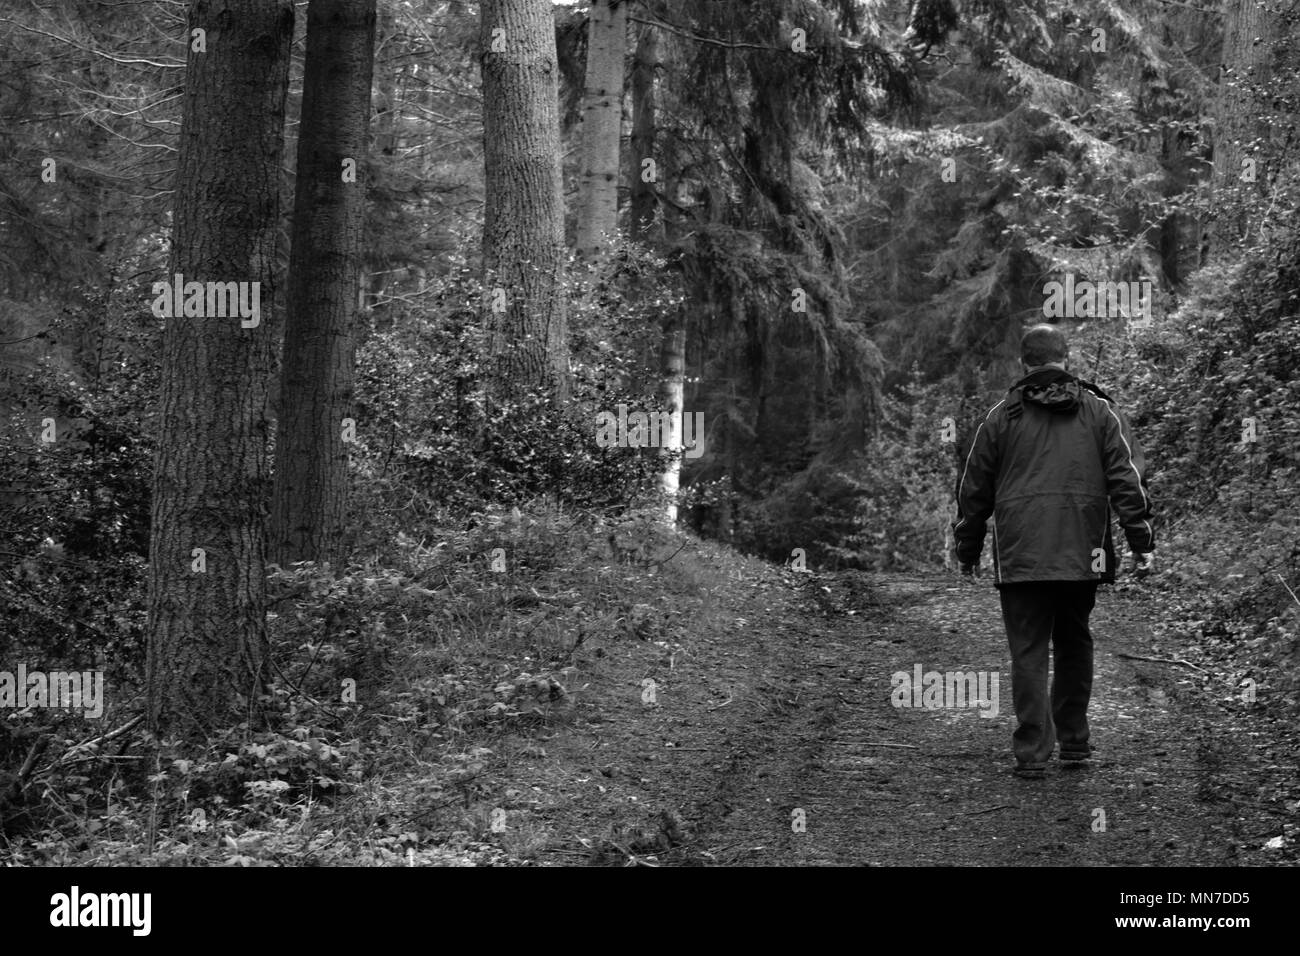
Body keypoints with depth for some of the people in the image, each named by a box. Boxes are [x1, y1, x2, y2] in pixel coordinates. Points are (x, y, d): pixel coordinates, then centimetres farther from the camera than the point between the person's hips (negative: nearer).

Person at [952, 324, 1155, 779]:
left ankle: (1032, 753, -4)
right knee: (1074, 646, 17)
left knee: (1028, 652, 1)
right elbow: (1129, 480, 1)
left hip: (1020, 556, -1)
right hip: (1082, 555, 1)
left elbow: (974, 489, 10)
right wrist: (1142, 541, 4)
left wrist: (967, 550, 20)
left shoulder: (1001, 417, 5)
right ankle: (1074, 742, 23)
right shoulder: (1100, 412, 6)